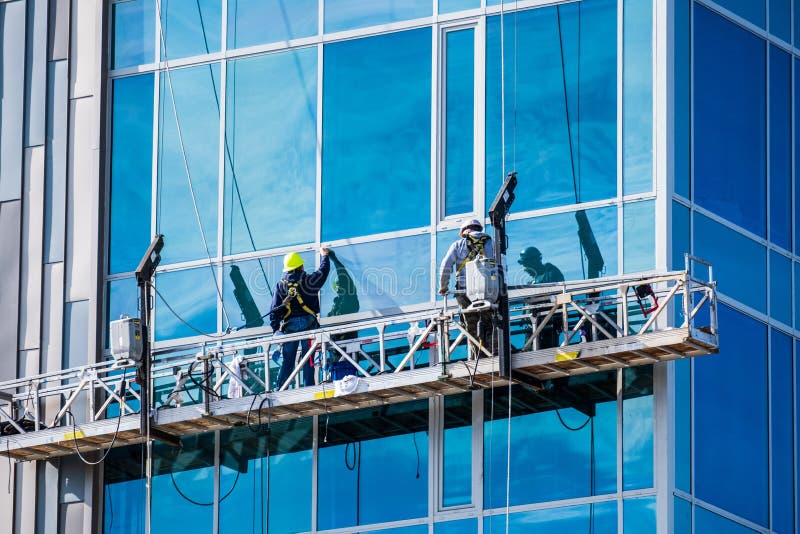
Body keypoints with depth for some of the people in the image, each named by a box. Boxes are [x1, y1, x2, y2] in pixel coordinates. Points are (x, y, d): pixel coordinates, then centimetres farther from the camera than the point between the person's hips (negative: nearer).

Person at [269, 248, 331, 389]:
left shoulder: (280, 285, 7)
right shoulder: (308, 281, 0)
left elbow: (274, 310, 6)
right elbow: (323, 271, 18)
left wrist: (275, 329, 11)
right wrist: (325, 255, 37)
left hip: (289, 325, 2)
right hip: (307, 323, -2)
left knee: (287, 361, 5)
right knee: (308, 359, 0)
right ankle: (308, 387, -6)